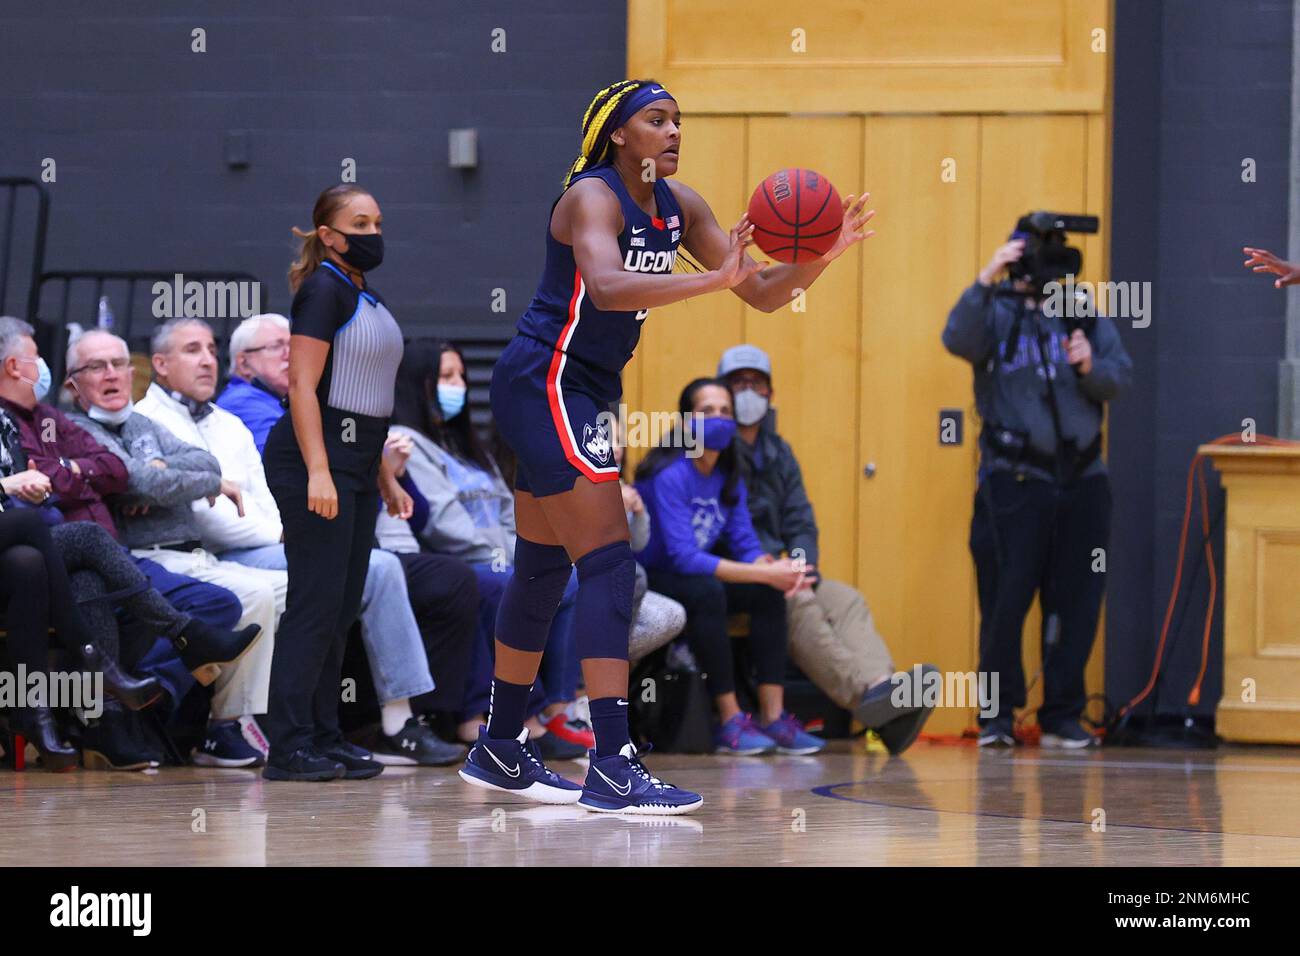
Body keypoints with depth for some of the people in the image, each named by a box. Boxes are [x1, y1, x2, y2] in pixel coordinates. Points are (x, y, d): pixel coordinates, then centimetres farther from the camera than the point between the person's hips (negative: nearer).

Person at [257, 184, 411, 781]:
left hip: (354, 467, 9)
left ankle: (323, 737, 13)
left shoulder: (367, 299, 19)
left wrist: (385, 479, 24)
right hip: (314, 461, -9)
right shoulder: (324, 290, -9)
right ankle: (288, 746, -12)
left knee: (342, 608, 9)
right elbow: (303, 386, -16)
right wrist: (318, 471, -23)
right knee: (316, 603, -12)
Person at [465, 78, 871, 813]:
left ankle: (500, 751, 26)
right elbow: (606, 288, -38)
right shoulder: (593, 197, -18)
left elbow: (764, 293, 4)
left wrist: (820, 257, -15)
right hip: (545, 385, -9)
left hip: (585, 393, 9)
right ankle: (611, 767, -21)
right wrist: (715, 280, -47)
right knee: (609, 563, -16)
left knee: (544, 569, 15)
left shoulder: (679, 206, 6)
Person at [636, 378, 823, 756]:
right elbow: (683, 557, -29)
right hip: (646, 581, -8)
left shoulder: (728, 476, 4)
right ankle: (730, 721, -32)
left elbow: (745, 544, 1)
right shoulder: (670, 475, -21)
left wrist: (774, 568, -24)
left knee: (768, 593, -13)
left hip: (692, 578, 8)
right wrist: (765, 573, -31)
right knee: (706, 592, -36)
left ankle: (772, 716, -17)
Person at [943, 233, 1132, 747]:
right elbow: (959, 341, -17)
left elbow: (1121, 375, 4)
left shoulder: (1085, 314, 12)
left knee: (1077, 604, 4)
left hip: (1081, 481, 3)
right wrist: (986, 280, -26)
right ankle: (997, 714, 5)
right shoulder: (996, 313, 3)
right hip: (1014, 482, -3)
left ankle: (1063, 716, 12)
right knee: (1006, 600, -5)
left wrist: (1092, 367, -17)